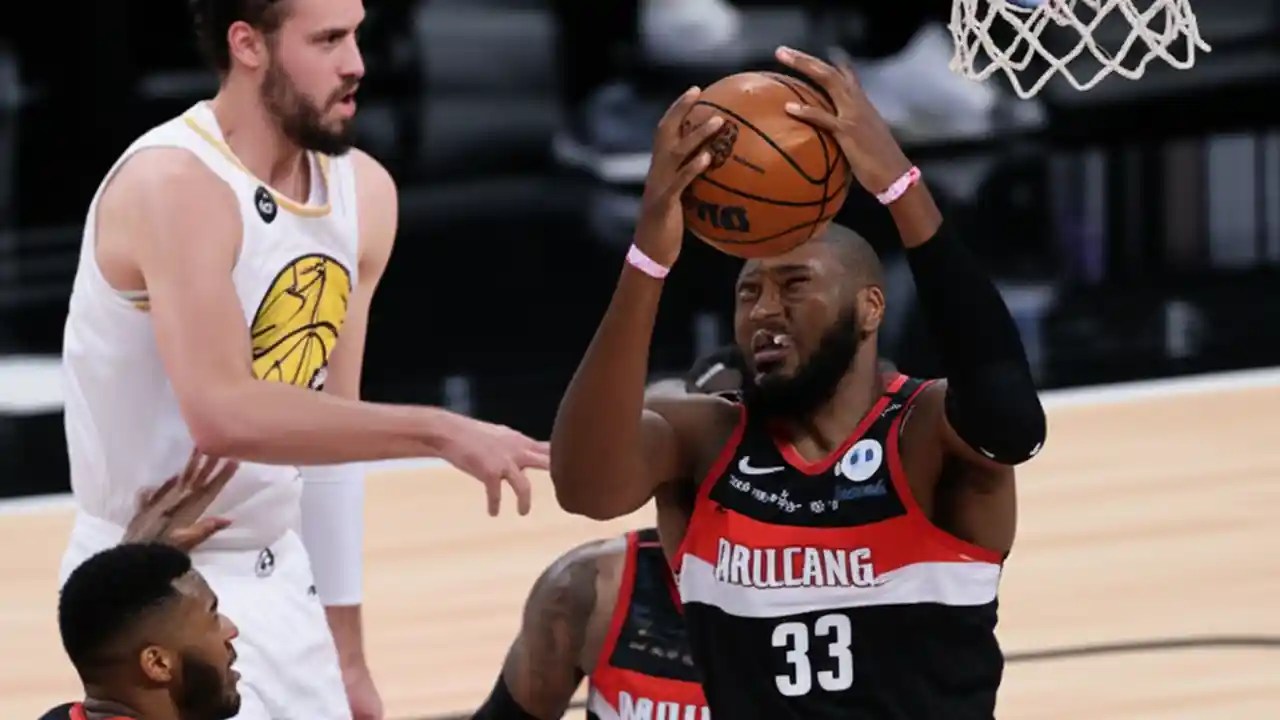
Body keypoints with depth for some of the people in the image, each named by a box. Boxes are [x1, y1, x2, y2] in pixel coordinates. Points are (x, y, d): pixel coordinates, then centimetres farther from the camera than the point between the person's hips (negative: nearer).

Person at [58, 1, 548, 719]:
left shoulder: (362, 192, 3)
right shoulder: (174, 184, -21)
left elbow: (327, 424, 11)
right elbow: (224, 415, -33)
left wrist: (346, 651, 12)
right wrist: (440, 432, -31)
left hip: (283, 579, 7)